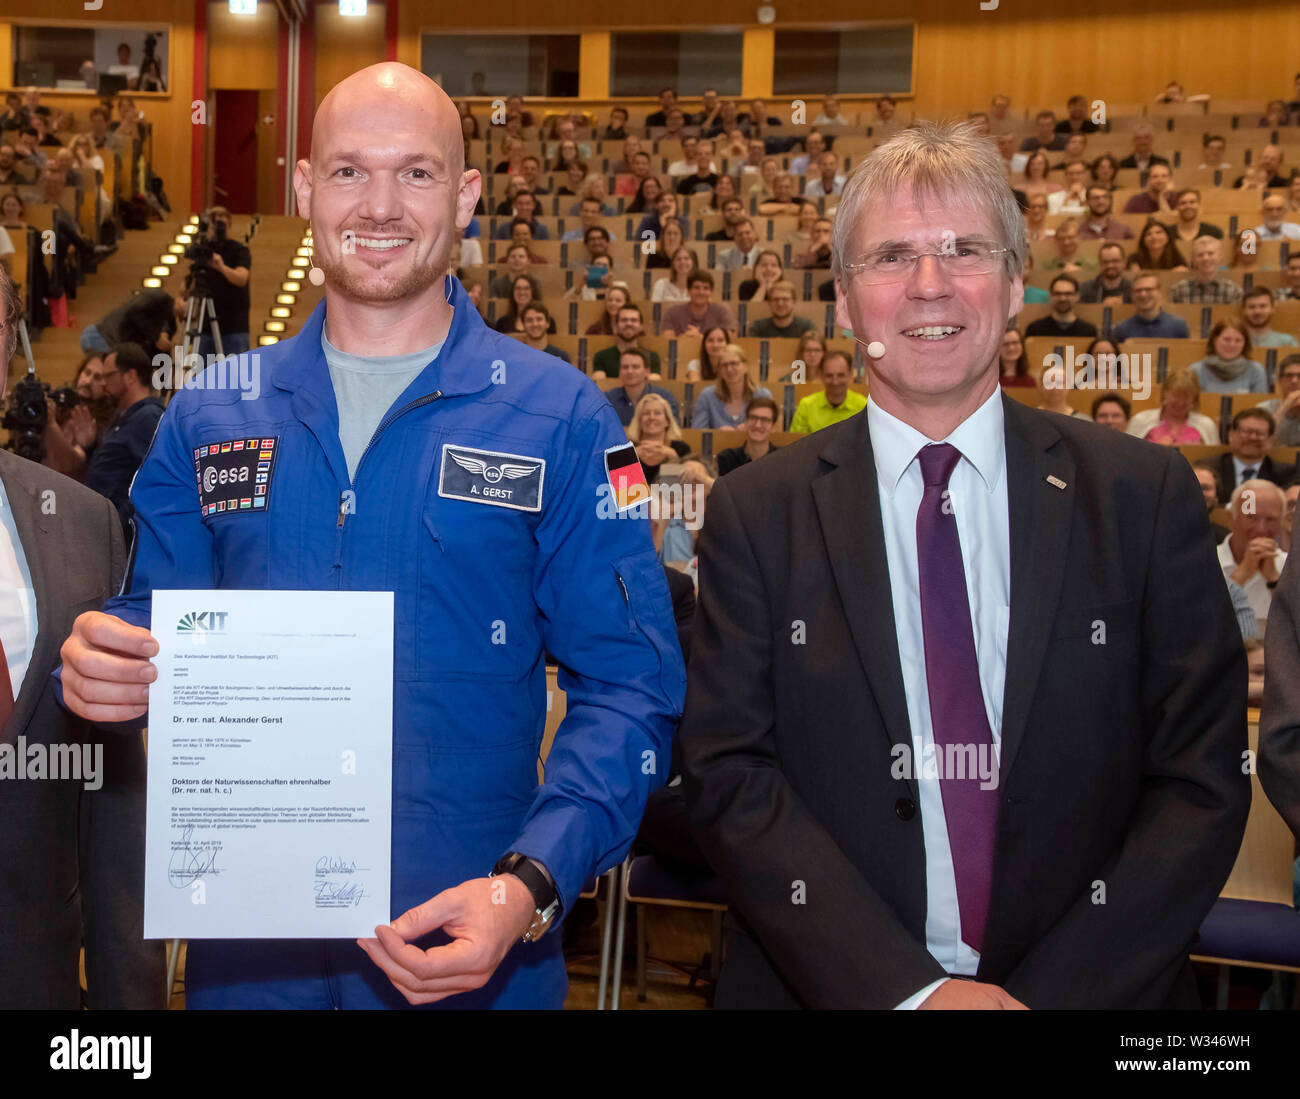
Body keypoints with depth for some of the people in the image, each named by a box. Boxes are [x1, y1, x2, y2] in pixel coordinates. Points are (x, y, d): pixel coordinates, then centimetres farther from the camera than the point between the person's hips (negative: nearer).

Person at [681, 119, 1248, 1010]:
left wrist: (1053, 990, -16)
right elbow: (728, 777, -9)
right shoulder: (758, 514, -5)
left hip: (1092, 983, 1)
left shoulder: (1147, 496, -4)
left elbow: (1203, 782, -5)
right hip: (830, 988, 0)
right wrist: (907, 988, -19)